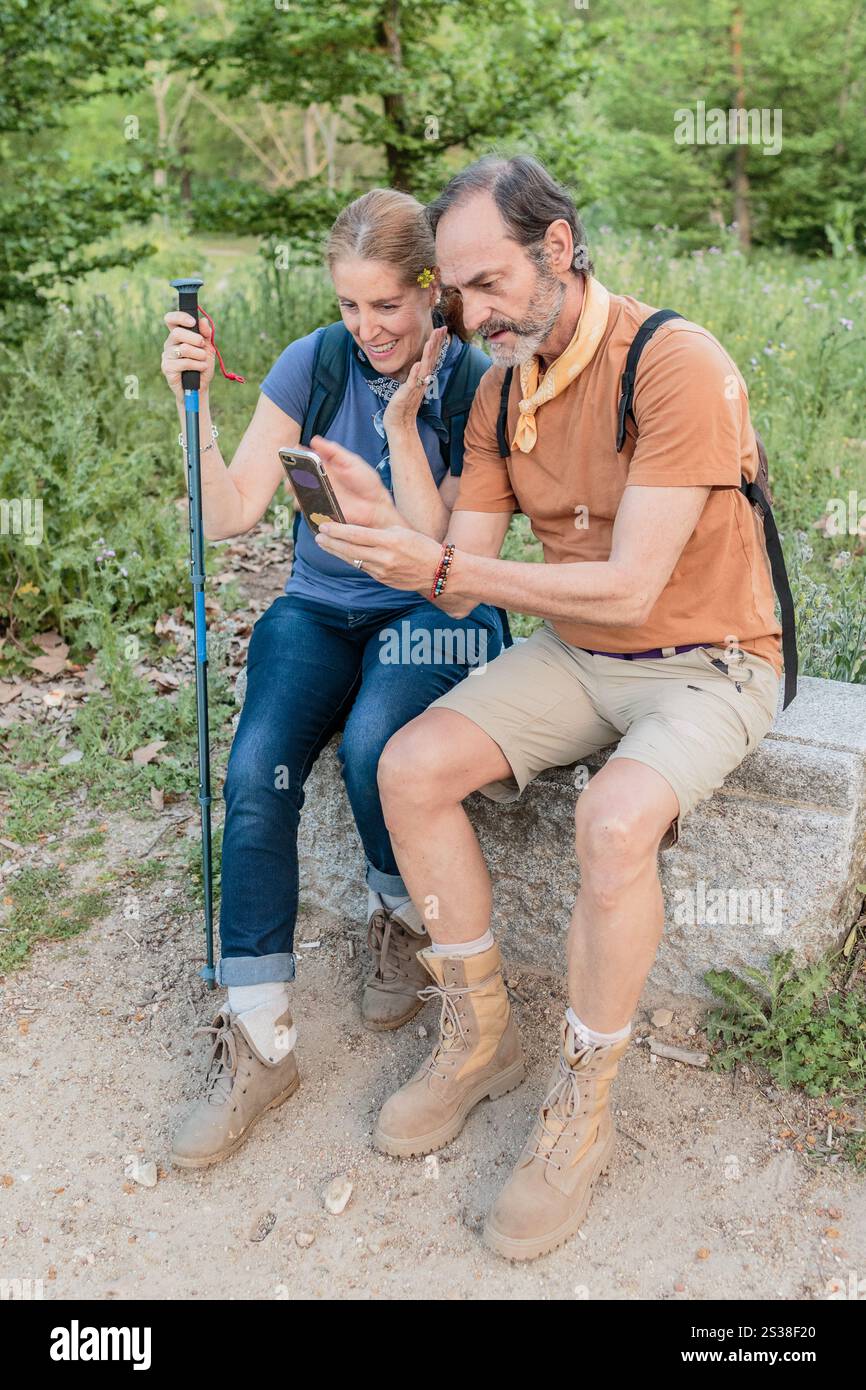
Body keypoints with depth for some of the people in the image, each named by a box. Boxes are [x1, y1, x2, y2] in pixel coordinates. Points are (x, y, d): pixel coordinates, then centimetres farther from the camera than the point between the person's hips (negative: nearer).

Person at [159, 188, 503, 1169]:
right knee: (255, 770, -24)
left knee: (370, 745, -34)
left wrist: (403, 424, -16)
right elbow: (231, 515, -4)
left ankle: (403, 921, 1)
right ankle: (257, 1042, -14)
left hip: (428, 614, -2)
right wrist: (193, 399, -15)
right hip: (318, 610, 3)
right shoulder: (314, 363, 1)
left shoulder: (475, 387, -5)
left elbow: (439, 550, -11)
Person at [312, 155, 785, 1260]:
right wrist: (388, 524, -20)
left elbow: (629, 589, -26)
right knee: (411, 768, -13)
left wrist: (446, 565, -28)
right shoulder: (500, 389, 3)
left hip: (703, 664, -6)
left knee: (615, 822, -34)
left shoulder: (678, 366, -20)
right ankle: (479, 1039, 6)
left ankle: (580, 1112, -9)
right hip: (573, 654, 7)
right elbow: (460, 586, -1)